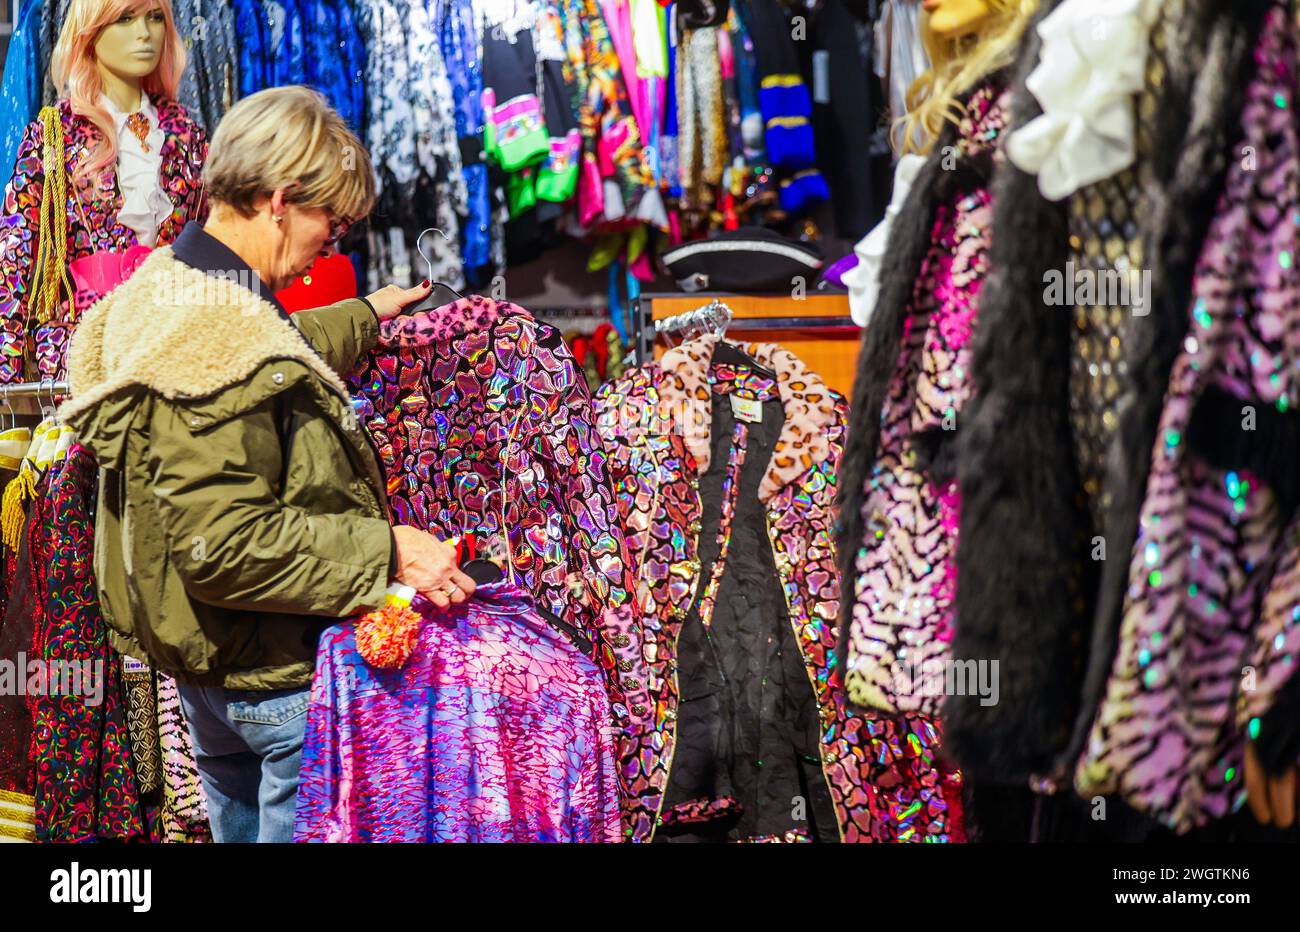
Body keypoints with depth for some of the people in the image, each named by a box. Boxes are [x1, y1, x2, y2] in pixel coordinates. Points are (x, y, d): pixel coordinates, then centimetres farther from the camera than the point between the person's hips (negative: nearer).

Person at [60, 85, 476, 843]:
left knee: (241, 818, 23)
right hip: (277, 678, -10)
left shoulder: (170, 288, 3)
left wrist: (364, 318, 40)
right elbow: (222, 543, -31)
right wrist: (385, 552, -28)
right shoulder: (222, 346, -29)